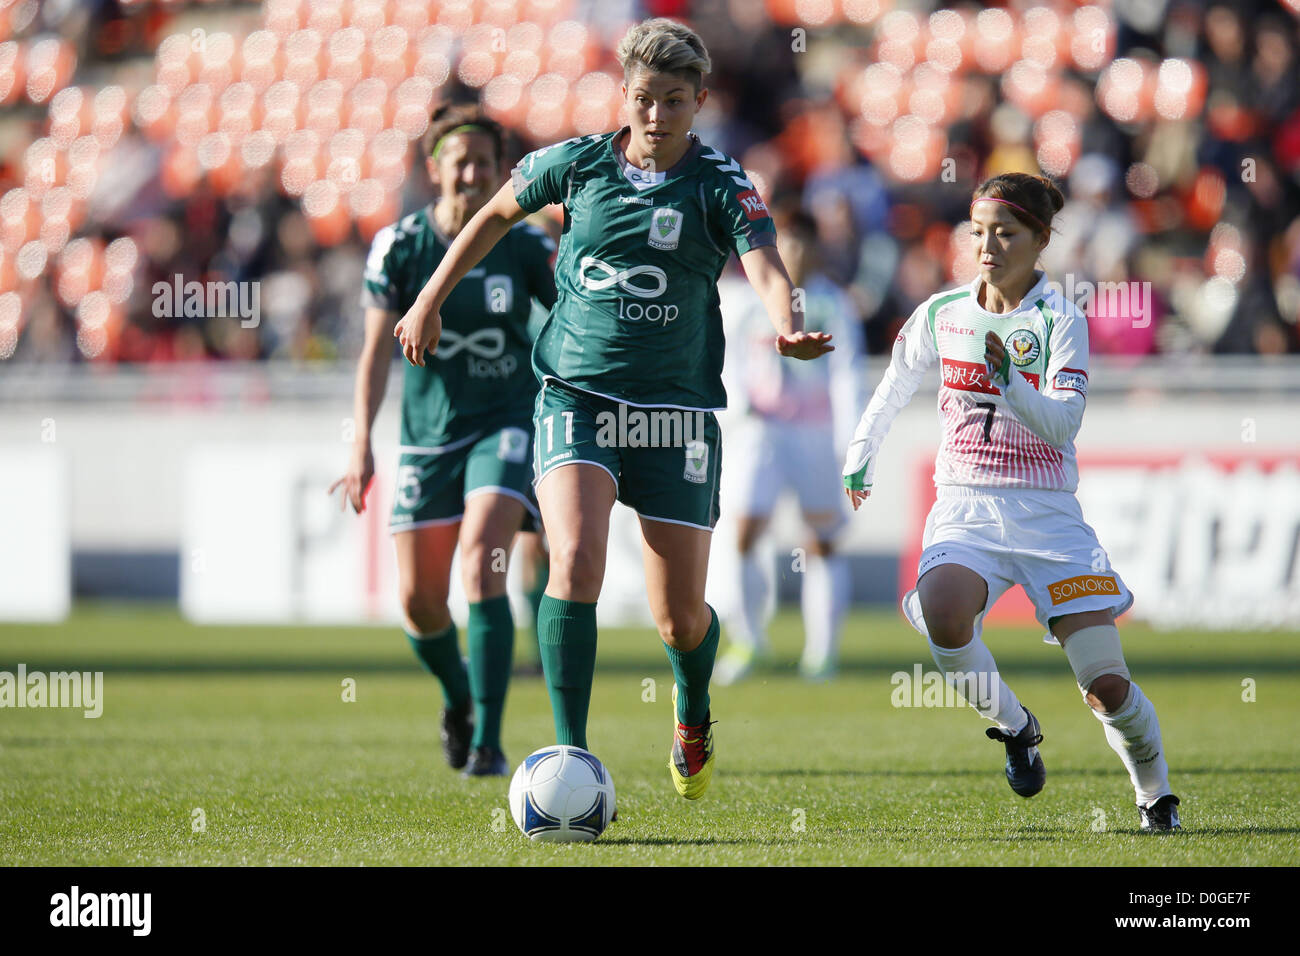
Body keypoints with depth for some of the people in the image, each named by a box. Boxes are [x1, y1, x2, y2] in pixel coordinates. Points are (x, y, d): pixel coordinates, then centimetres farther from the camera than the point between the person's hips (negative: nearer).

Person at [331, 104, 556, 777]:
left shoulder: (524, 245, -4)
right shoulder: (399, 246, -3)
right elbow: (376, 350, -1)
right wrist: (362, 442, -9)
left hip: (504, 425, -2)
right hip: (427, 435, 2)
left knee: (482, 564, -23)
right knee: (419, 601, 2)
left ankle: (488, 741, -20)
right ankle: (457, 696, 36)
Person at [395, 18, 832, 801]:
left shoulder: (722, 187, -7)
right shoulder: (578, 164, 0)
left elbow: (764, 266, -24)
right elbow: (498, 214, 19)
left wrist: (789, 327, -45)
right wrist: (431, 301, 21)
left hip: (677, 412, -1)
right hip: (577, 397, 1)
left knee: (681, 617, 4)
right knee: (575, 562, -24)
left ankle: (694, 716, 40)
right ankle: (570, 754, -20)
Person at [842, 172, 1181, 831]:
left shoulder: (1060, 321, -5)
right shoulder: (940, 314, 5)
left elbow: (1062, 424, -17)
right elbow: (896, 383, 22)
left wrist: (1009, 377, -31)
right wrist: (860, 453, 20)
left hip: (1046, 512, -2)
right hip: (965, 509, 2)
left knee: (1105, 683, -8)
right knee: (941, 611, -32)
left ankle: (1156, 797, 18)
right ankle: (1013, 726, -6)